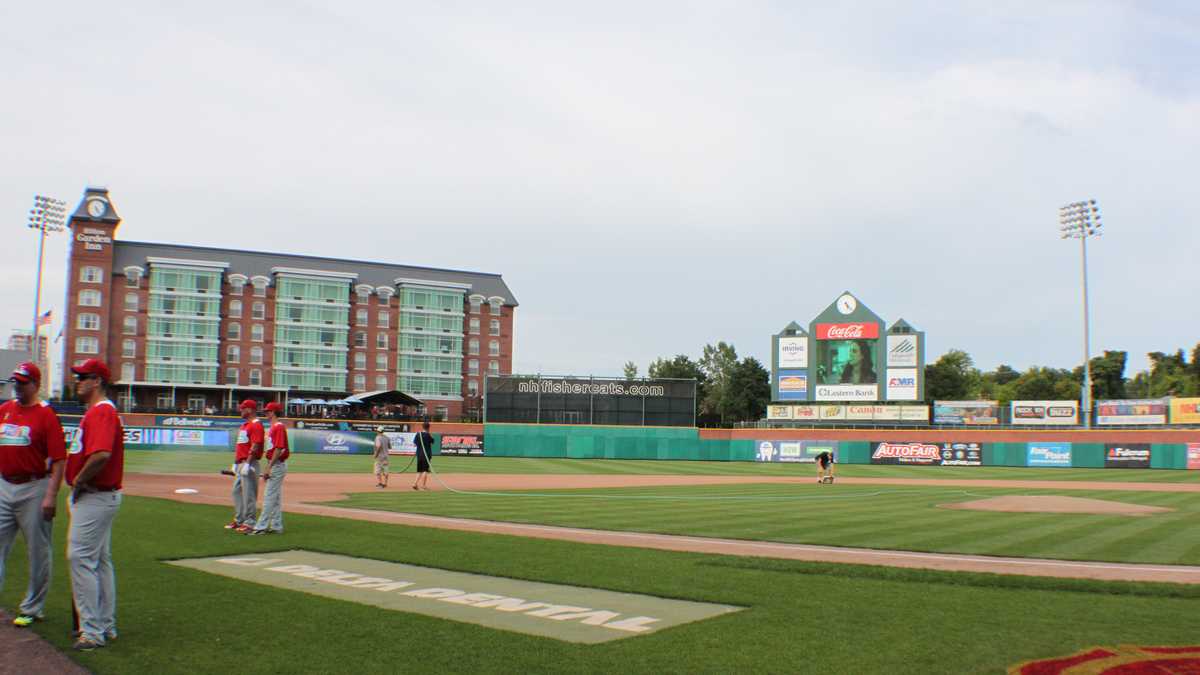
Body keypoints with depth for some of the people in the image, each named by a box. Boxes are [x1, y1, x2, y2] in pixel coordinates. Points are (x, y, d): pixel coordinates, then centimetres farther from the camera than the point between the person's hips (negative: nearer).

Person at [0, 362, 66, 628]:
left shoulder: (46, 414, -9)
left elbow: (59, 459, -14)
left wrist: (51, 496, -19)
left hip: (34, 489, -6)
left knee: (37, 551, 4)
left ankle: (32, 609, 16)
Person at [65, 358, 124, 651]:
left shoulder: (101, 411, -18)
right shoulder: (99, 411, 16)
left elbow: (102, 454, -33)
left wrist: (78, 479, -19)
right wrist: (78, 484, 10)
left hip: (95, 497, -11)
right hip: (101, 496, 11)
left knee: (80, 557, -8)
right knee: (101, 560, 15)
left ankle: (92, 631, -4)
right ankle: (106, 626, 24)